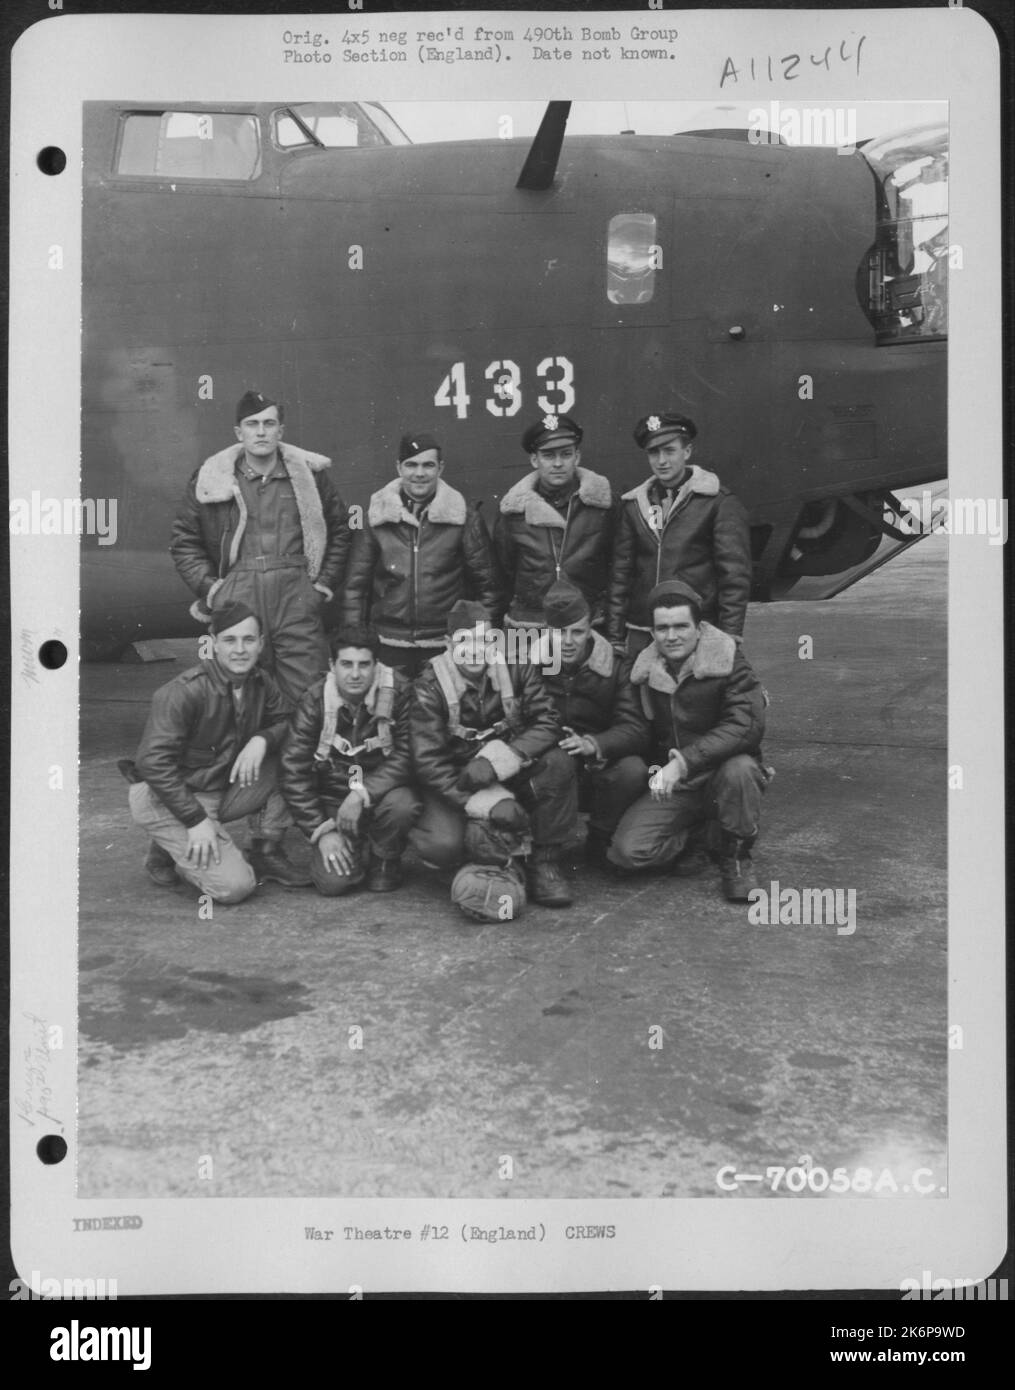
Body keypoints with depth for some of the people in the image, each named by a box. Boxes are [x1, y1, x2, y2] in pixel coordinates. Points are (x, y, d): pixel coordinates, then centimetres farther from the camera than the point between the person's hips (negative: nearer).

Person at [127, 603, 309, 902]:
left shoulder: (260, 683, -3)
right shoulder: (184, 691, -24)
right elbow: (153, 762, -26)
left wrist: (262, 740, -17)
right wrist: (197, 821, -27)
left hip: (220, 792, 7)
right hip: (164, 799, -7)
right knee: (235, 886, -19)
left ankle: (266, 853, 4)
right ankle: (168, 850, 8)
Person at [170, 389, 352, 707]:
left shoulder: (309, 474, 9)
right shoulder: (211, 478, 7)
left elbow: (340, 531, 17)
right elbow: (184, 542, 12)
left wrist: (325, 583, 8)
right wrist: (210, 588, 1)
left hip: (298, 599, 0)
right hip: (236, 602, 0)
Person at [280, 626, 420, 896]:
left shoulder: (398, 691, -14)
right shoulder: (315, 701, -10)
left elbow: (405, 757, -16)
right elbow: (294, 772, -7)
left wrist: (362, 793, -29)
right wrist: (321, 830, -12)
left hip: (381, 792, -1)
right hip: (332, 799, 1)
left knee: (402, 804, -35)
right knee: (333, 881, -18)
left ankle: (385, 859, 0)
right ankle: (359, 851, 20)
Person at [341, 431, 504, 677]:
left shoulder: (463, 515, 1)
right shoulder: (377, 515, 4)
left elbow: (487, 585, 5)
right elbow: (356, 584, 7)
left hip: (447, 647, -1)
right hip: (389, 647, 1)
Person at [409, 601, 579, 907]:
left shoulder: (516, 667, -7)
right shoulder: (430, 687, -14)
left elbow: (546, 724, -13)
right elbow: (428, 760, -19)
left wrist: (496, 762, -30)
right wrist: (489, 801, -30)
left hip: (511, 771, 3)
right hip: (453, 783, -2)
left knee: (558, 765, -26)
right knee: (442, 846, -29)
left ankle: (544, 866, -12)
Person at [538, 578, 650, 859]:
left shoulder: (616, 668, -3)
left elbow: (637, 730, -13)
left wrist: (593, 744, -33)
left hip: (600, 769, 1)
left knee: (633, 770, -31)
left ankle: (600, 840, -3)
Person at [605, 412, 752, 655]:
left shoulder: (720, 503, -2)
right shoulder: (633, 504, 11)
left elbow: (735, 577, -4)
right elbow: (620, 574, 13)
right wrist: (615, 639, 9)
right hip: (640, 638, 4)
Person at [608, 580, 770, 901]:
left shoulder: (728, 664, -13)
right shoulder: (645, 670, 1)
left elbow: (746, 726, -26)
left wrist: (685, 761, -33)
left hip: (719, 777, -3)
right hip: (669, 787, 3)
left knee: (739, 767, -38)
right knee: (628, 851, -20)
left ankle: (736, 857, -10)